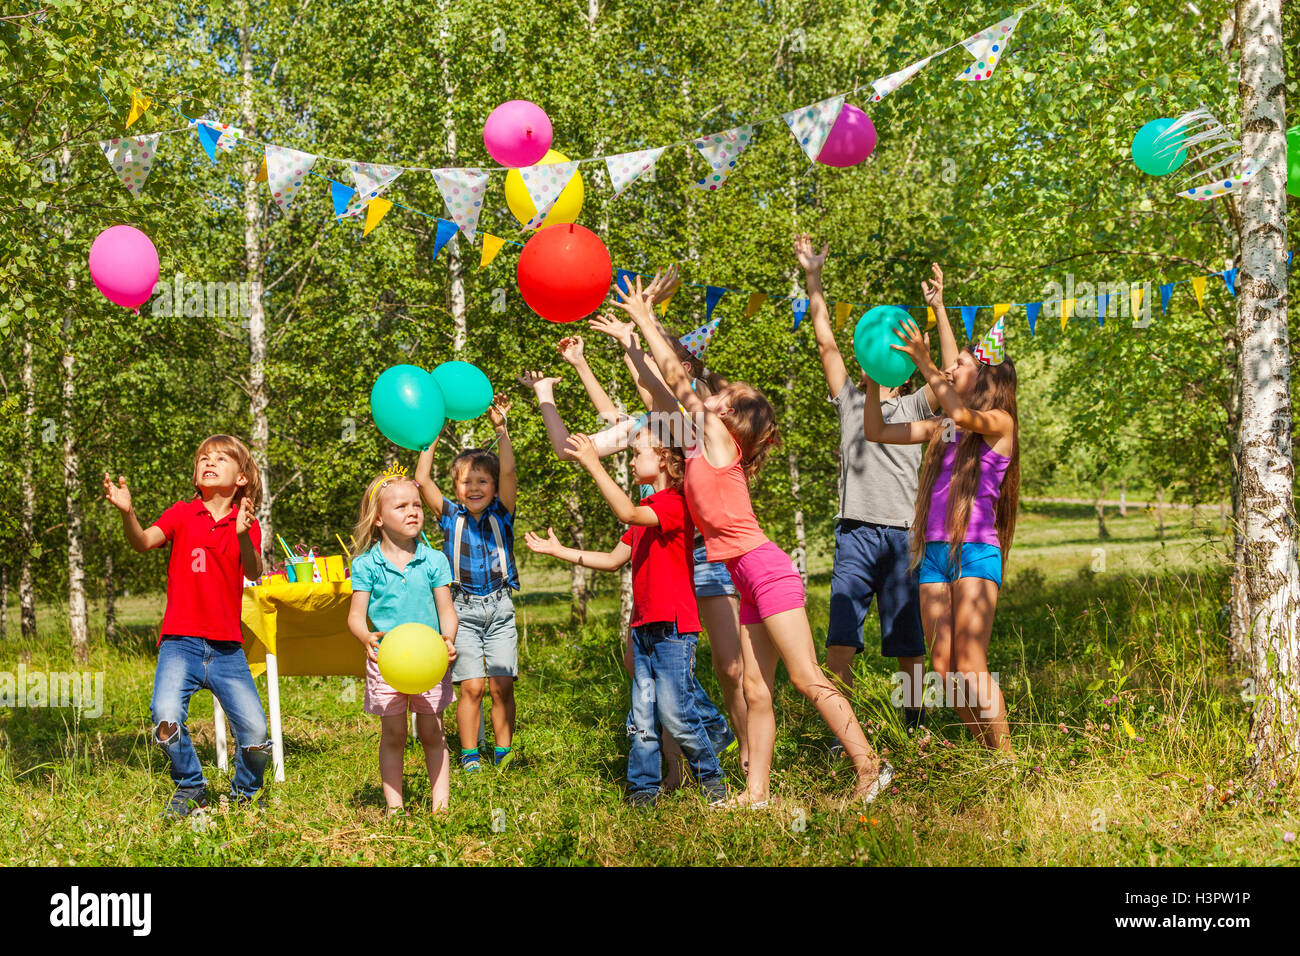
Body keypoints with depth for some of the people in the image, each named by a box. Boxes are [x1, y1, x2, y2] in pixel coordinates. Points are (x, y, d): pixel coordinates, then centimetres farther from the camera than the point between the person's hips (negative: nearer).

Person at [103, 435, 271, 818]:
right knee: (166, 717, -24)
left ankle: (245, 792, 22)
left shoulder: (246, 524, 7)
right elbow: (142, 543, -12)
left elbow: (254, 573, -11)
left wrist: (243, 535, -30)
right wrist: (127, 512, -33)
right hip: (181, 641, -1)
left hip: (227, 647, 1)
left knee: (255, 731, -8)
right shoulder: (182, 514, 5)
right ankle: (190, 787, 3)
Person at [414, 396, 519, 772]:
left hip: (500, 609, 1)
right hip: (463, 610, -1)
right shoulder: (451, 516, 4)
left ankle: (503, 752, 10)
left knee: (502, 685, -1)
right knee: (471, 686, -4)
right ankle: (469, 756, 6)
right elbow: (422, 480, -4)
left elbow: (509, 474, -11)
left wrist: (501, 430, -18)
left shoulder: (501, 514, 3)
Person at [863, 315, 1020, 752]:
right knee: (943, 668, 3)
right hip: (934, 553, 7)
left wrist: (924, 362, -23)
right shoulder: (942, 428, 17)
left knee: (969, 668, -12)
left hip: (976, 552, -7)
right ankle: (987, 754, 13)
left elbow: (963, 415, -24)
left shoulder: (999, 422, -1)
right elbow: (876, 431, 19)